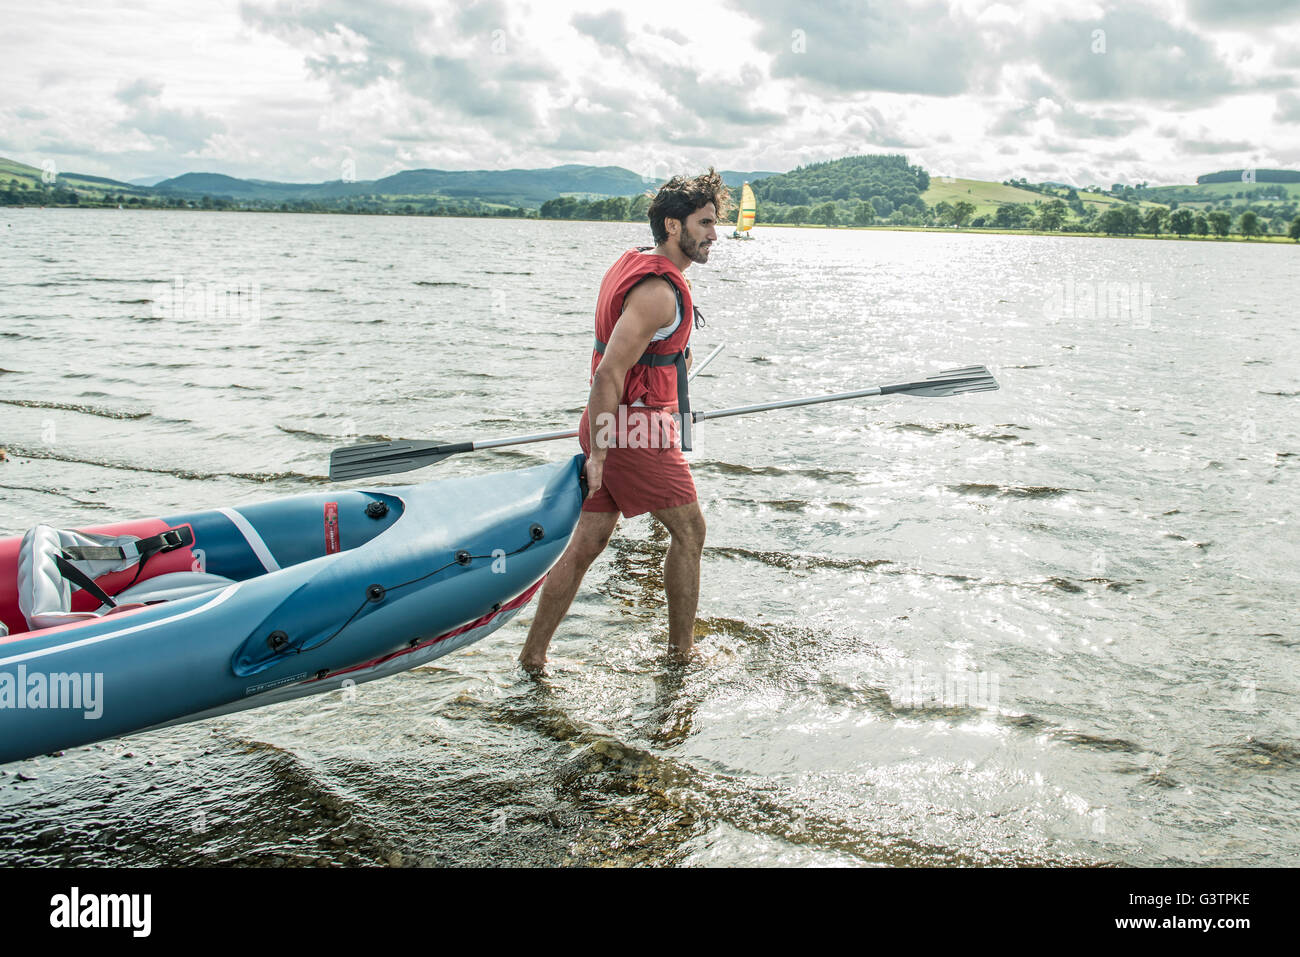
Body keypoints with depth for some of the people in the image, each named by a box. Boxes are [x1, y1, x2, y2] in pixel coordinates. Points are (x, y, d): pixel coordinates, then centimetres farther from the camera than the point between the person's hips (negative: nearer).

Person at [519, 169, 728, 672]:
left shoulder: (633, 263, 13)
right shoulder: (659, 291, -19)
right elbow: (608, 375, -24)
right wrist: (600, 451, -22)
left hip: (608, 424, 9)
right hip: (639, 432, -9)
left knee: (587, 542, 11)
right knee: (689, 531, 6)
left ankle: (532, 657, 15)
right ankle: (682, 652, 18)